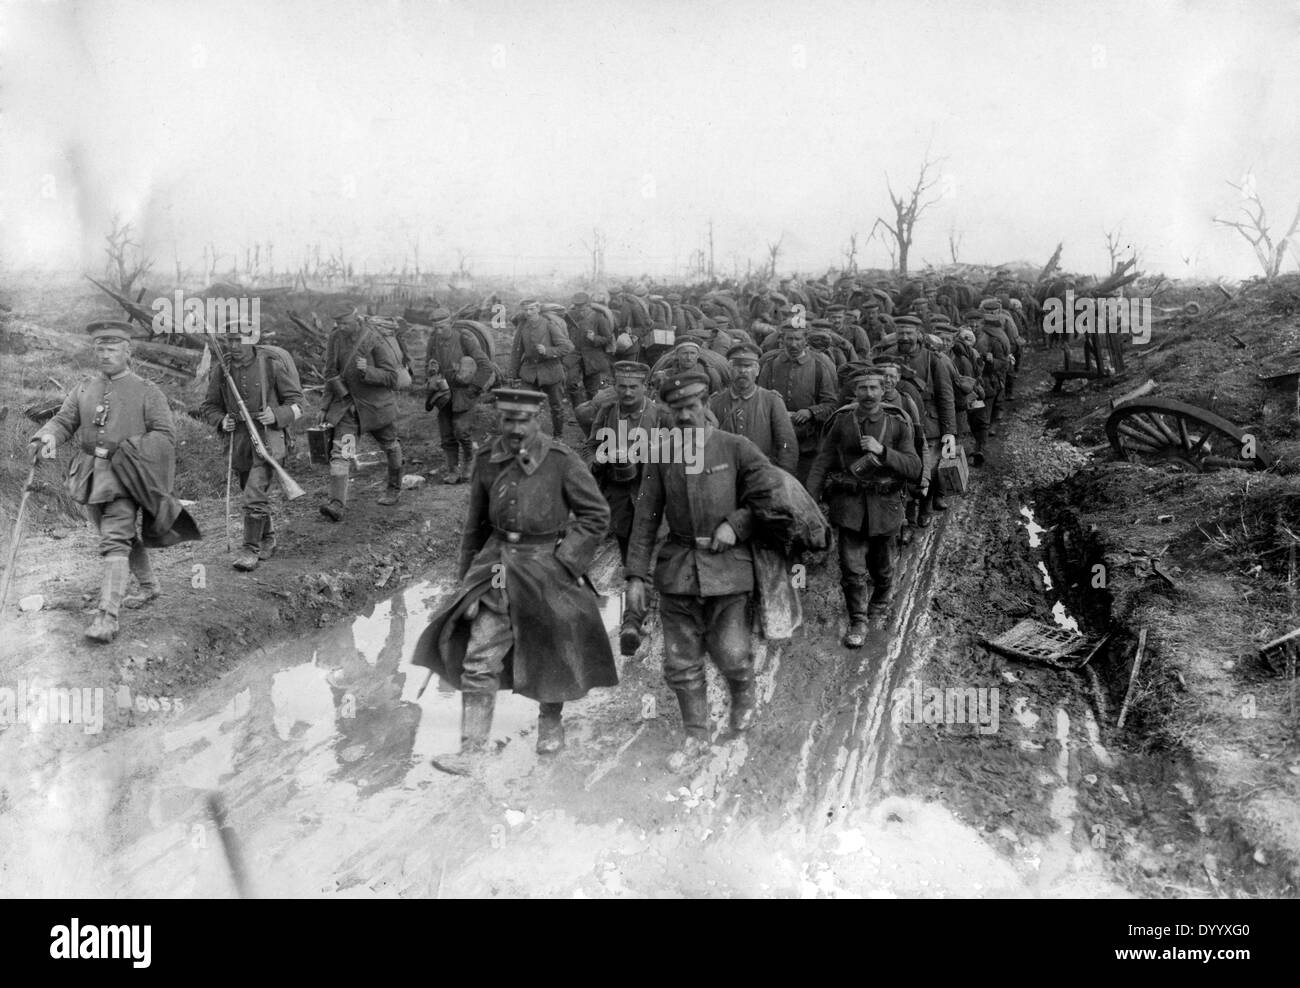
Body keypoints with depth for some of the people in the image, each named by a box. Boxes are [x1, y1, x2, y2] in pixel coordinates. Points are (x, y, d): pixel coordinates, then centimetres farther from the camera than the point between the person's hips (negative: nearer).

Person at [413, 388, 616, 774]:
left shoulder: (561, 460, -12)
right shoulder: (487, 460, -1)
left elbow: (596, 515, -6)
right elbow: (476, 522, 10)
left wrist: (566, 560, -12)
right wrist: (468, 573, 14)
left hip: (547, 568, -2)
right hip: (498, 569, 2)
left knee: (553, 655, 15)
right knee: (478, 661, -5)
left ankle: (551, 723, 41)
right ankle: (471, 752, 3)